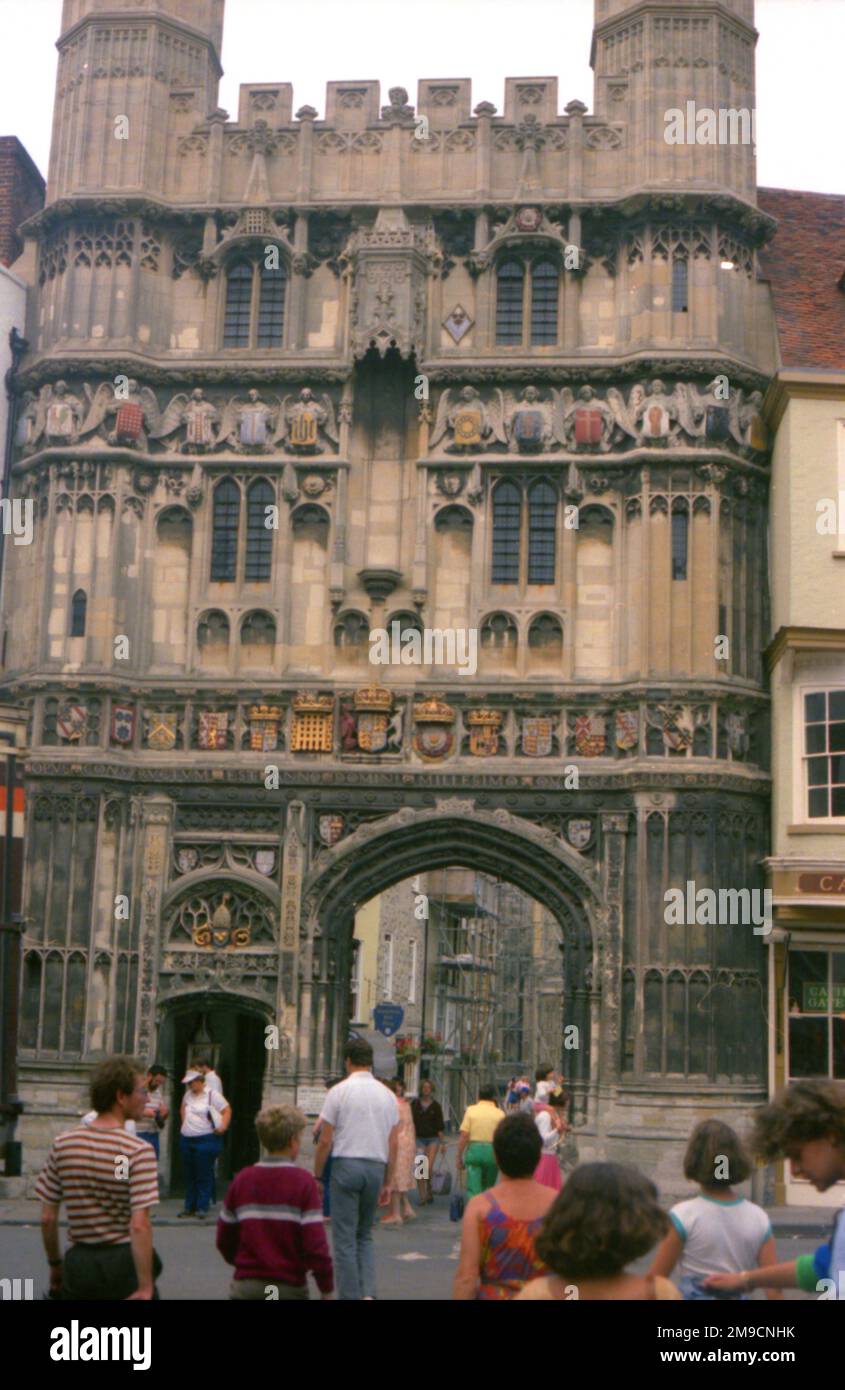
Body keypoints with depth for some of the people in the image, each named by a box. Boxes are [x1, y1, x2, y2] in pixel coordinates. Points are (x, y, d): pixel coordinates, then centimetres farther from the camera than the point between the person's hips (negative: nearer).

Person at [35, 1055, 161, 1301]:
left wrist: (55, 1265, 17)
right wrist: (146, 1288, -18)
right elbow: (139, 1226, -20)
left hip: (77, 1262, 4)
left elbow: (47, 1218, 3)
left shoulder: (62, 1144, -1)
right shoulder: (138, 1151, -15)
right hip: (122, 1261, -4)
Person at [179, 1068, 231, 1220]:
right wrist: (184, 1122, 16)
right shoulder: (188, 1094, 11)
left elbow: (227, 1110, -7)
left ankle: (202, 1207, 3)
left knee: (203, 1176, -3)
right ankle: (190, 1206, 19)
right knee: (189, 1175, 11)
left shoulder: (212, 1094, -9)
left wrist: (223, 1127, -17)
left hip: (206, 1140, -7)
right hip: (186, 1139, 7)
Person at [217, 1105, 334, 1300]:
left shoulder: (241, 1180, 2)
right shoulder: (303, 1182, -9)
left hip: (245, 1286, 3)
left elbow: (224, 1238, 8)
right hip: (289, 1286, -2)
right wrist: (326, 1288, -2)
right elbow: (315, 1242, -13)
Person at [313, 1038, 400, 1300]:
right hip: (376, 1166, 4)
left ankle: (349, 1296, 4)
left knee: (345, 1238, 3)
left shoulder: (339, 1091, -4)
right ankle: (368, 1292, 2)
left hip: (346, 1164, -4)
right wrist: (386, 1183, 16)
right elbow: (393, 1144, 9)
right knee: (365, 1235, 17)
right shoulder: (387, 1095, 8)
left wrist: (317, 1176, 3)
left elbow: (325, 1141, -6)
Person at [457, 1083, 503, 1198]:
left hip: (473, 1150, 0)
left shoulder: (471, 1110, 1)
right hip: (492, 1152, 1)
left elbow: (464, 1135, -4)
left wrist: (459, 1157, 2)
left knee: (473, 1189, -2)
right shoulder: (500, 1114, 1)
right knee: (488, 1188, 17)